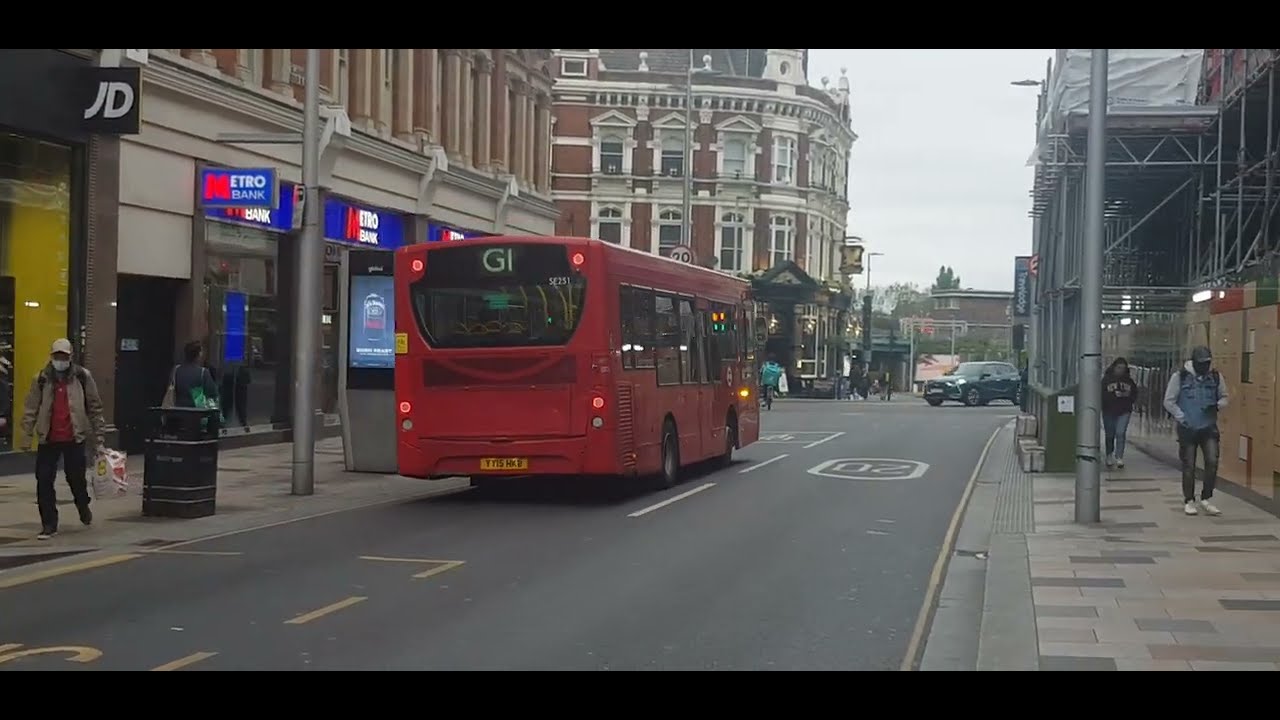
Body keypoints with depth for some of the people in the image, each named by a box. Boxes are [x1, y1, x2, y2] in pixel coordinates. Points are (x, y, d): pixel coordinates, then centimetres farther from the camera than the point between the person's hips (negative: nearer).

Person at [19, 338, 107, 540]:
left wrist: (98, 440, 1)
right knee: (44, 481, -2)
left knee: (76, 478, 10)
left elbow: (95, 408, 2)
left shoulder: (83, 377, -2)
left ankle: (83, 507, 40)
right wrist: (26, 433, -7)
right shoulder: (41, 379, 3)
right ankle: (49, 524, 7)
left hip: (74, 438, -1)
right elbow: (31, 408, 3)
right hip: (48, 439, 1)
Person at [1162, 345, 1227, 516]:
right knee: (1189, 466, 4)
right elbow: (1169, 401, -2)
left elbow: (1224, 397, 13)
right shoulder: (1180, 376, -7)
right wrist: (1182, 418, -10)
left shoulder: (1215, 376, 2)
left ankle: (1206, 499, 7)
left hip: (1209, 427, 2)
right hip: (1187, 428, -2)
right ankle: (1188, 501, 16)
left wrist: (1217, 406, -9)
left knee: (1212, 462, -8)